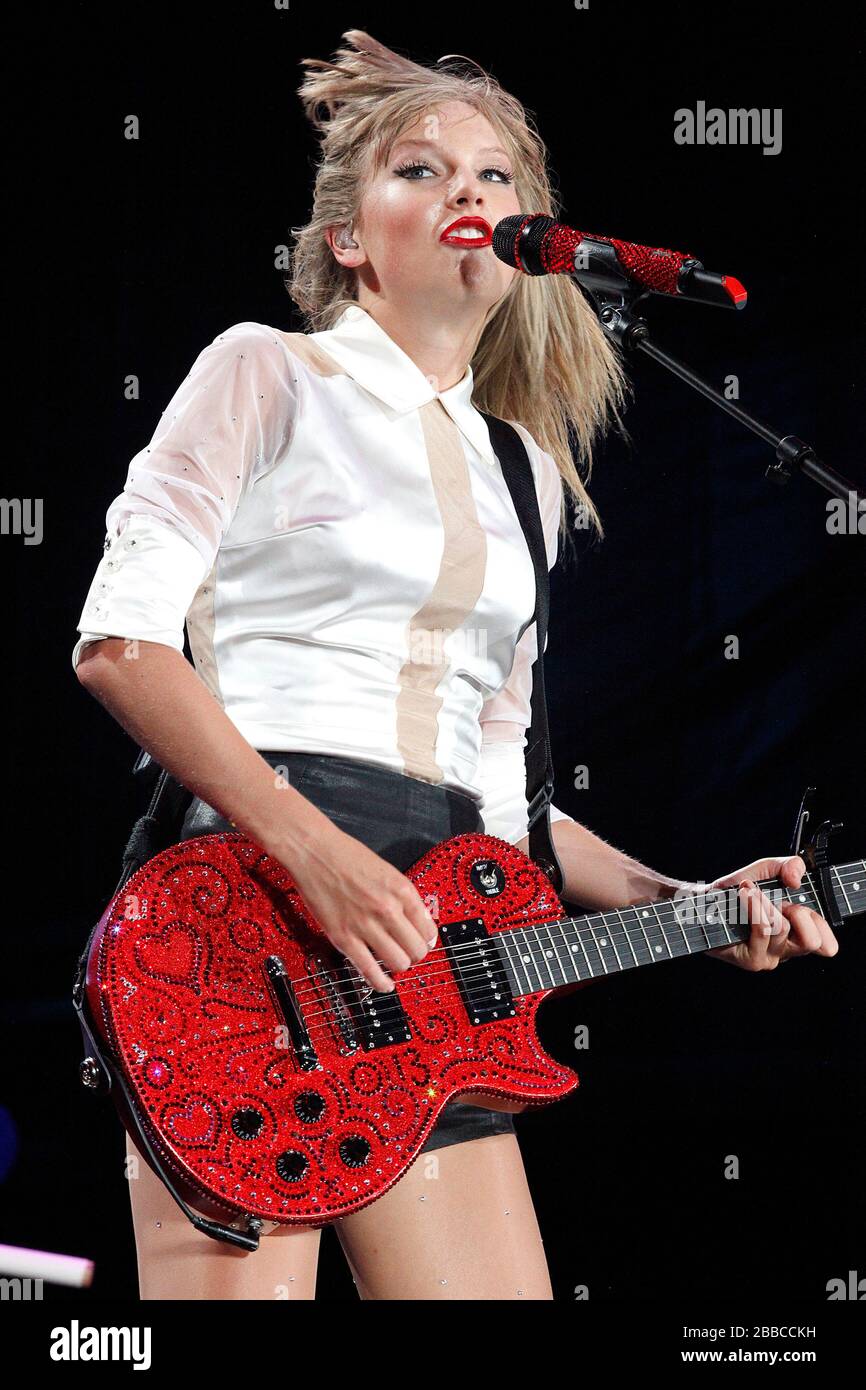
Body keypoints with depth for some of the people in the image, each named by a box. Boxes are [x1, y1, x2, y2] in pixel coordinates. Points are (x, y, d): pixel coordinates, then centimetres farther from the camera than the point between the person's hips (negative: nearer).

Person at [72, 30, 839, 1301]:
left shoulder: (526, 473, 23)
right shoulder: (268, 375, 4)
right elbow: (118, 638, -6)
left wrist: (679, 904, 11)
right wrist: (312, 848, -16)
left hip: (428, 935, 6)